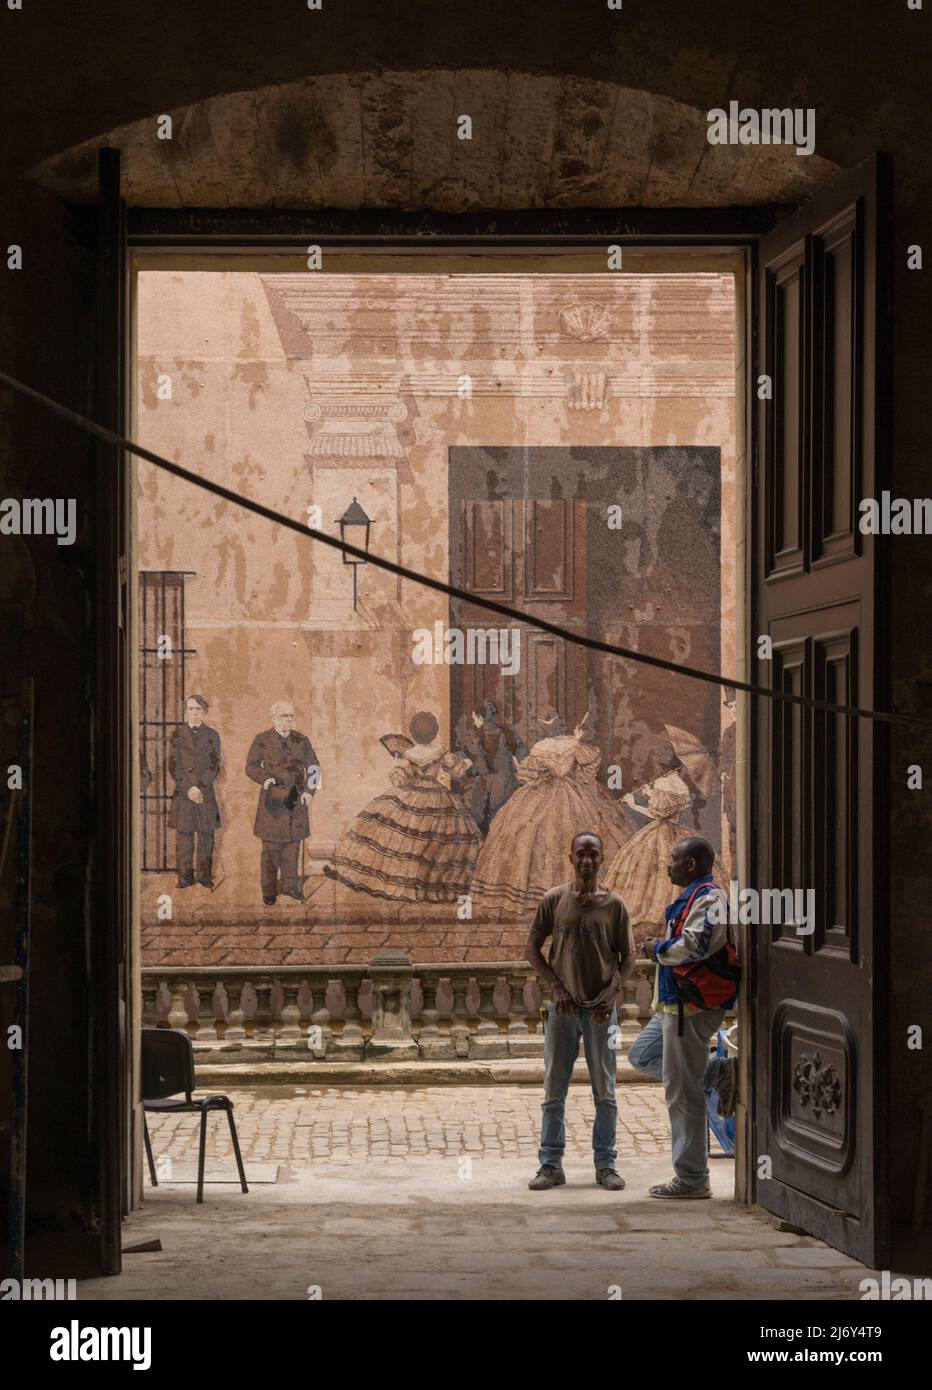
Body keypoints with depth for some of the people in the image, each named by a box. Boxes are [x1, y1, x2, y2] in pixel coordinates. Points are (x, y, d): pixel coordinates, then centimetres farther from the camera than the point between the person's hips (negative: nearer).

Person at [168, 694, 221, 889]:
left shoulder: (212, 736, 9)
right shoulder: (177, 735, 9)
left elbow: (214, 766, 1)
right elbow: (173, 766, 3)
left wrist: (200, 787, -11)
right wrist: (187, 789, -8)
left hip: (205, 793, 0)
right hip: (182, 792, 0)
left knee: (206, 834, -1)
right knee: (183, 835, -3)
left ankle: (205, 876, 4)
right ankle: (185, 877, 0)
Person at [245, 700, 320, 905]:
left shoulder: (301, 741, 10)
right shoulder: (262, 740, 1)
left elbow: (313, 767, 12)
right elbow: (251, 766, 2)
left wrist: (309, 791, -1)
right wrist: (265, 778, -17)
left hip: (296, 800, 3)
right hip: (273, 799, -3)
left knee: (293, 843, 5)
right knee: (271, 846, -2)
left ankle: (289, 885, 15)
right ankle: (269, 891, 5)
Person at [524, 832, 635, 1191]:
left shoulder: (613, 904, 1)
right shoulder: (554, 900, 1)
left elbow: (627, 956, 5)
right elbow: (532, 948, 5)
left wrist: (612, 990, -11)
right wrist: (556, 986, -5)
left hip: (600, 1009, 0)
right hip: (563, 1009, 0)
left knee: (605, 1092, 4)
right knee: (553, 1091, 3)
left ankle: (605, 1165, 11)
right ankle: (551, 1165, 10)